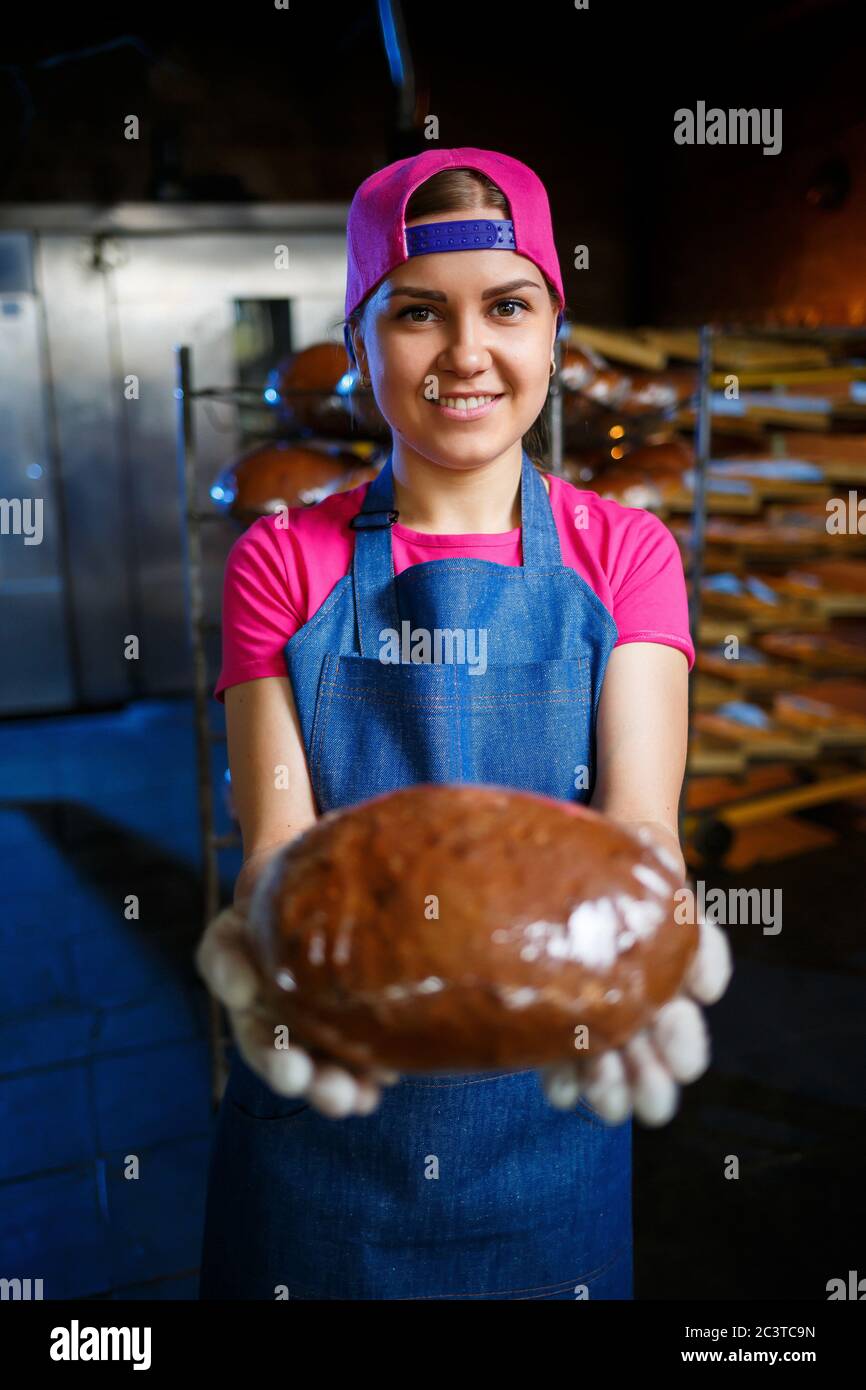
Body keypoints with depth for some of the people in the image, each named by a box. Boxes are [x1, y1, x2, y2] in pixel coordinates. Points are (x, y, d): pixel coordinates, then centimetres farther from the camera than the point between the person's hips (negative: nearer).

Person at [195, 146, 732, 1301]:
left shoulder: (622, 554, -2)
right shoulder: (283, 563, -4)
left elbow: (639, 815, -14)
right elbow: (277, 833, -13)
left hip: (547, 1102, 1)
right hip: (324, 1101, 0)